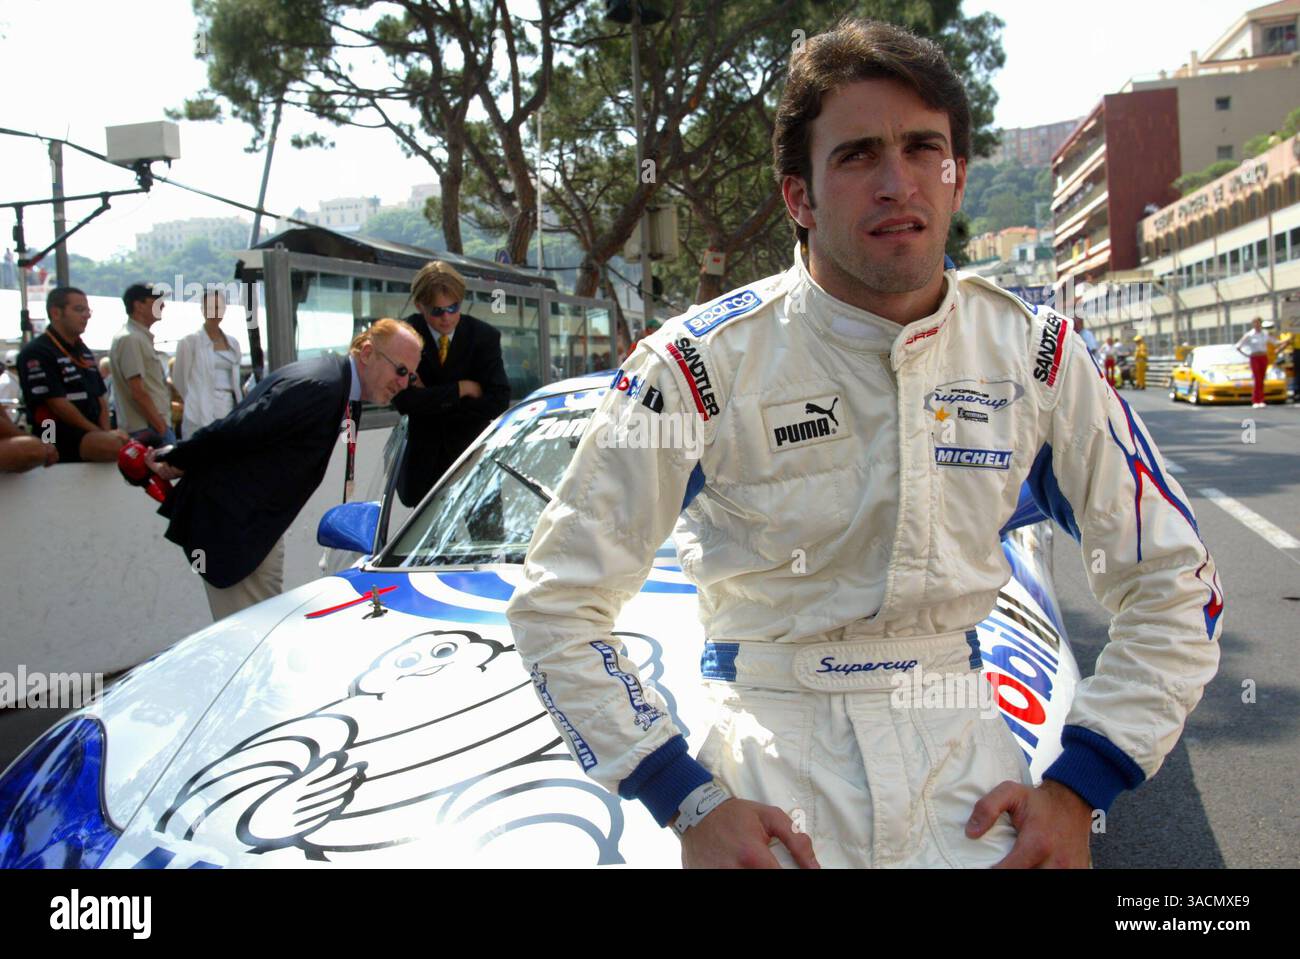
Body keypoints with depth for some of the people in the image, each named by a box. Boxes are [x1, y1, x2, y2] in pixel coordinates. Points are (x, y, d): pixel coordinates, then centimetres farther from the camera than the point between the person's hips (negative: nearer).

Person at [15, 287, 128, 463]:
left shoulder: (84, 351, 19)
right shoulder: (37, 353, -7)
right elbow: (58, 404, -14)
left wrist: (107, 433, 2)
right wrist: (101, 435, -13)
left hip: (92, 435, 9)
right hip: (59, 436, -9)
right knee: (113, 446, -36)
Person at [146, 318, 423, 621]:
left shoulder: (341, 386, 8)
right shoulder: (317, 386, -26)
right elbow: (230, 431, -23)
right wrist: (176, 461, -10)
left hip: (261, 523, 10)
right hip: (228, 524, -10)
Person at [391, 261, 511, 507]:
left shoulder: (485, 336, -7)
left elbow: (498, 402, -15)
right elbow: (403, 400, -18)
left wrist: (431, 400, -15)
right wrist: (461, 389, -17)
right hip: (424, 457, 0)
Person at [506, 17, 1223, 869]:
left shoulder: (1036, 355, -5)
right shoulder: (703, 365, -14)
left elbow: (1174, 587, 4)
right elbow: (556, 606, -9)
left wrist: (1078, 789, -6)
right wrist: (690, 805, -14)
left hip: (958, 742, 3)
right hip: (772, 758, -2)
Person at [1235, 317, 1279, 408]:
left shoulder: (1266, 334, 6)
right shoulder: (1249, 335, -4)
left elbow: (1276, 342, 18)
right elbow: (1238, 347, -3)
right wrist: (1246, 355, -5)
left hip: (1264, 358, 3)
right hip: (1254, 359, -3)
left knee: (1262, 380, 4)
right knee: (1258, 380, -10)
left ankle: (1261, 401, 8)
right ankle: (1255, 401, -5)